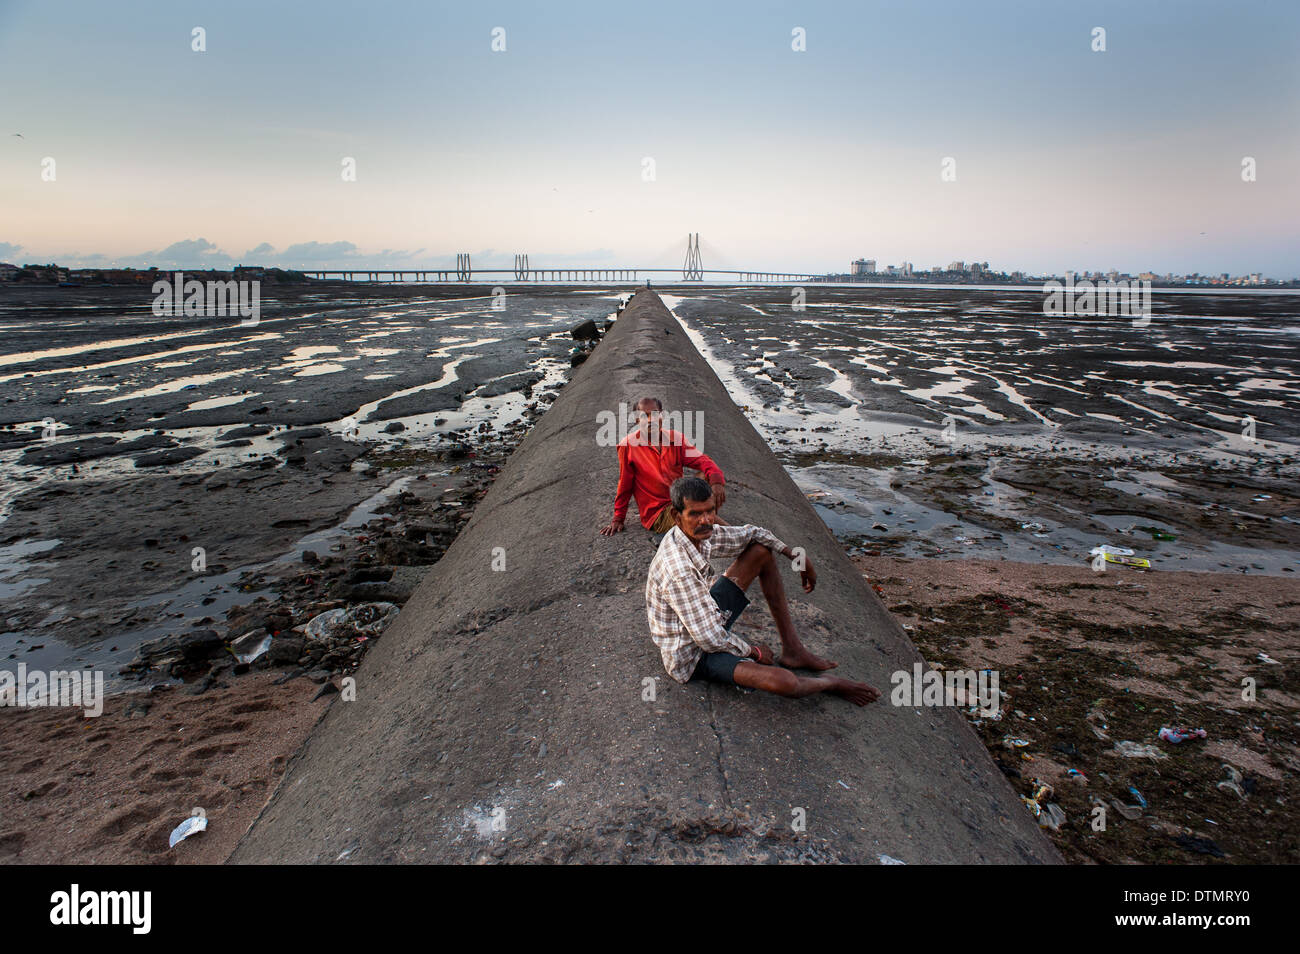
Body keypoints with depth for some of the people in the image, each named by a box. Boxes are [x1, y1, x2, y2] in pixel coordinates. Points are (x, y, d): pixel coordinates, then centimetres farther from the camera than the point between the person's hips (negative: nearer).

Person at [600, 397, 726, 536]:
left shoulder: (676, 438, 3)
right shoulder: (628, 445, -7)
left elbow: (701, 460, -7)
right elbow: (625, 485, 1)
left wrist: (716, 481, -29)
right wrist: (618, 519, 8)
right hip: (656, 513, -4)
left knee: (706, 477, -21)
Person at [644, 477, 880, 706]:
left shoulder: (701, 533, -9)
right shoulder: (678, 570, -35)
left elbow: (752, 533, 11)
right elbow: (711, 640, -31)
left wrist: (797, 556, 7)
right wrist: (753, 652, -14)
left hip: (708, 618, 9)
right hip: (692, 656, -9)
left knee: (762, 550, 7)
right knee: (784, 682, -32)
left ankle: (792, 649, 9)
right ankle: (827, 682, 8)